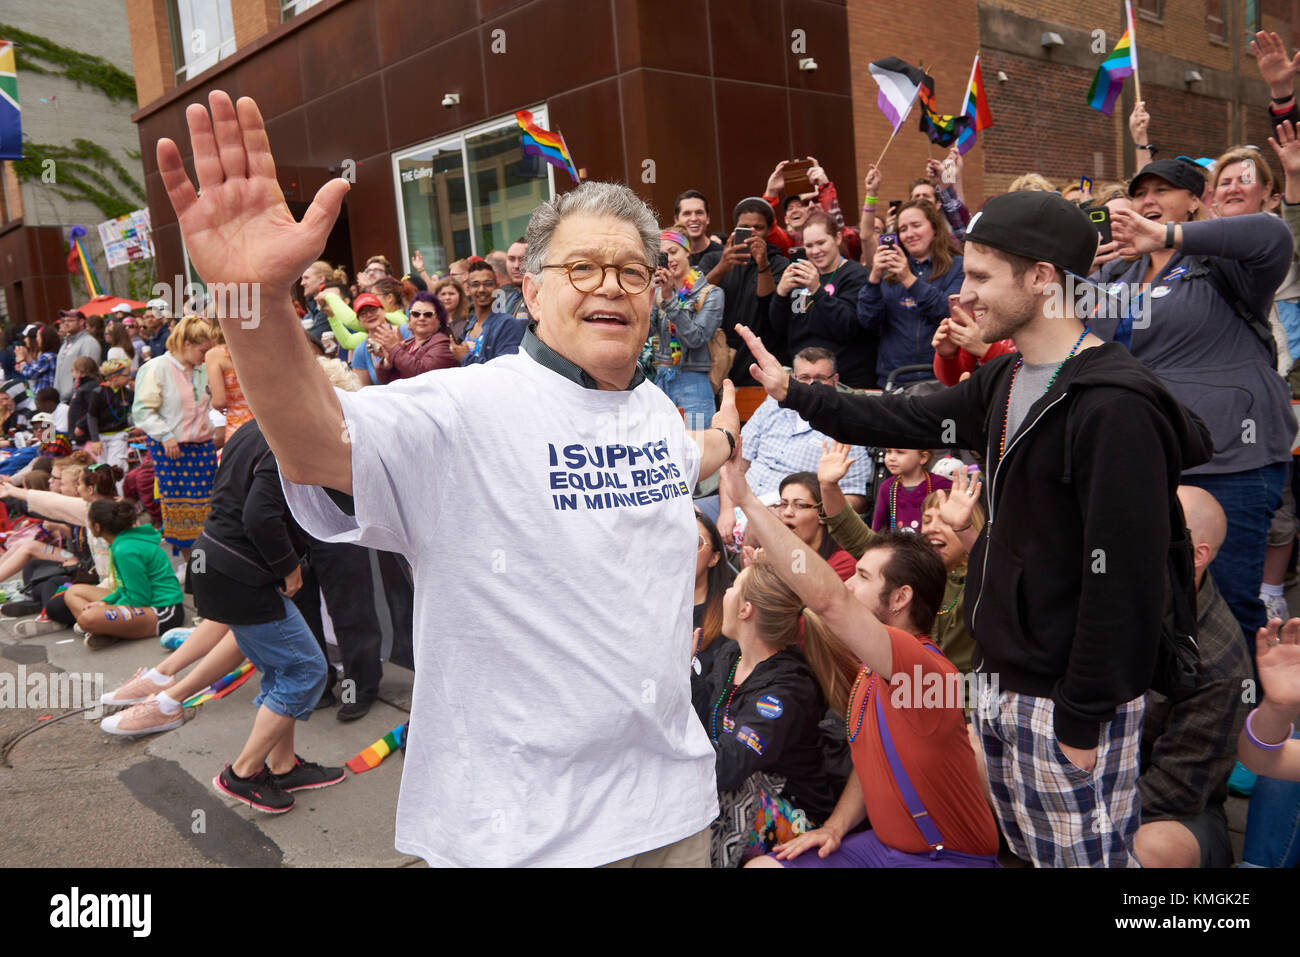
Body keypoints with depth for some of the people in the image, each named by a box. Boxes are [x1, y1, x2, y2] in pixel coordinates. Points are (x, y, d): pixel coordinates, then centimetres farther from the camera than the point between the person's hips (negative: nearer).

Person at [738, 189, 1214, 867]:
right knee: (1024, 850, 22)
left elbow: (1125, 574, -23)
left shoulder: (1114, 405, -22)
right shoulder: (1006, 380, 7)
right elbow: (911, 420, 17)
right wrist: (793, 393, 15)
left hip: (1065, 701, -8)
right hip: (999, 681, 9)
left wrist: (1083, 718, -19)